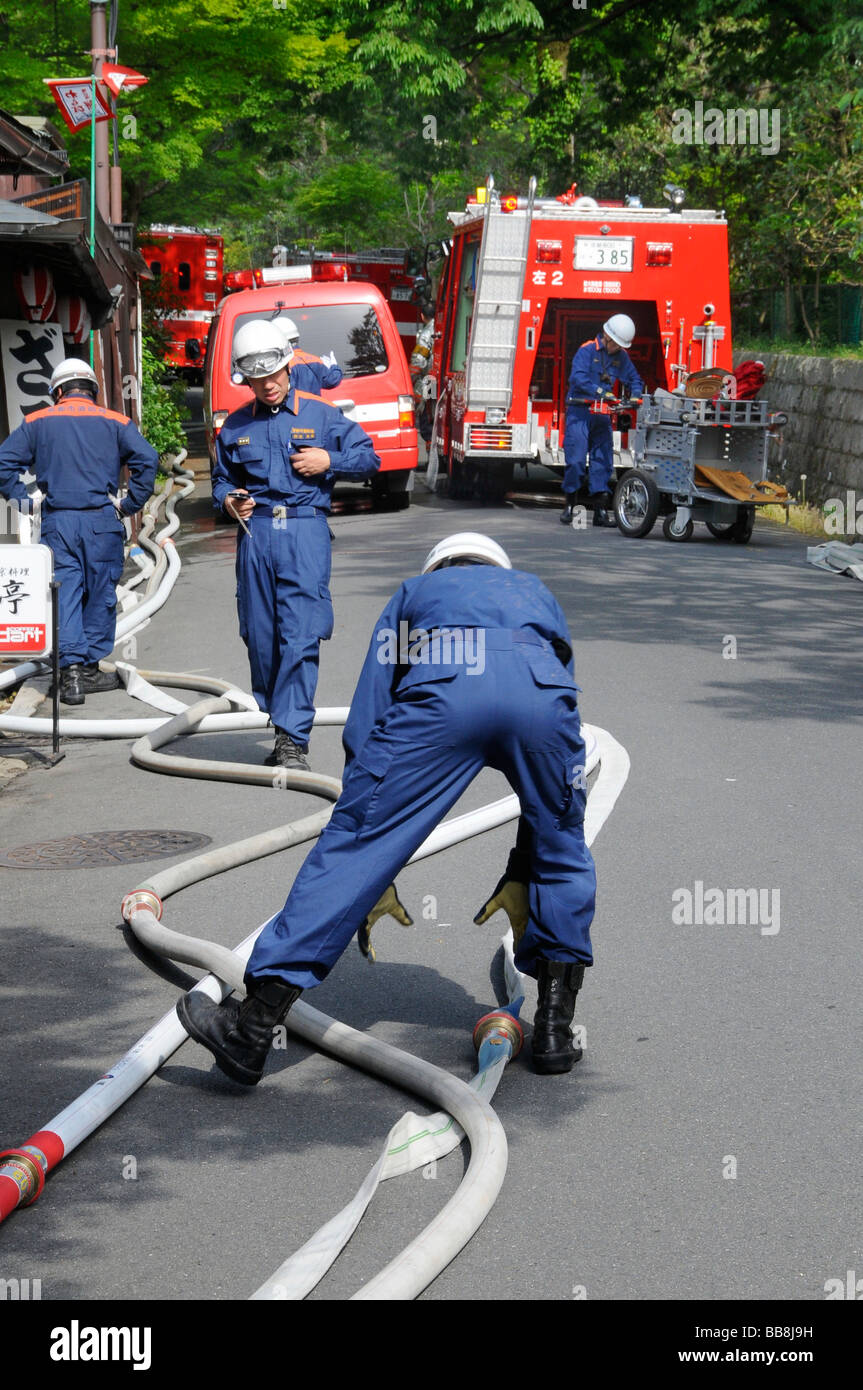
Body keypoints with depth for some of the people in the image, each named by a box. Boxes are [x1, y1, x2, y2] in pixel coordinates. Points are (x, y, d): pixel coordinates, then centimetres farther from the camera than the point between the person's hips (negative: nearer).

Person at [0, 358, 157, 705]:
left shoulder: (37, 422, 8)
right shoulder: (114, 422, 5)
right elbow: (147, 460, -7)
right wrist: (131, 505, -1)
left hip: (56, 521, 1)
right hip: (101, 520, -1)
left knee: (64, 595, 2)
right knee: (100, 594, 9)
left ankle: (71, 672, -8)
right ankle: (91, 669, 14)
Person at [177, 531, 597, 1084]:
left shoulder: (415, 593, 40)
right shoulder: (538, 594, 45)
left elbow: (365, 728, 31)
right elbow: (552, 768, 43)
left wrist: (374, 878, 32)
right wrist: (519, 876, 48)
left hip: (441, 688, -2)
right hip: (540, 688, 2)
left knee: (353, 847, 5)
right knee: (562, 853, 27)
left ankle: (253, 1026, 4)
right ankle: (555, 1027, 27)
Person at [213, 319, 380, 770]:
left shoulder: (320, 415, 7)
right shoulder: (235, 425, 14)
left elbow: (369, 457, 12)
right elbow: (222, 479, 25)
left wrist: (328, 461, -4)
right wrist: (229, 501, 3)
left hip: (305, 532, -3)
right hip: (255, 533, 3)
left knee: (300, 638, -12)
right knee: (260, 638, 3)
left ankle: (293, 738, -12)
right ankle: (281, 723, 17)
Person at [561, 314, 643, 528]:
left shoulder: (621, 356, 10)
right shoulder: (587, 350, -9)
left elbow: (633, 379, 18)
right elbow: (578, 377, -22)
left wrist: (635, 395, -4)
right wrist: (600, 392, -32)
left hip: (602, 414, 6)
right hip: (579, 412, -6)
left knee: (603, 461, 2)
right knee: (576, 459, -7)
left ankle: (600, 510, 4)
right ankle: (570, 506, 5)